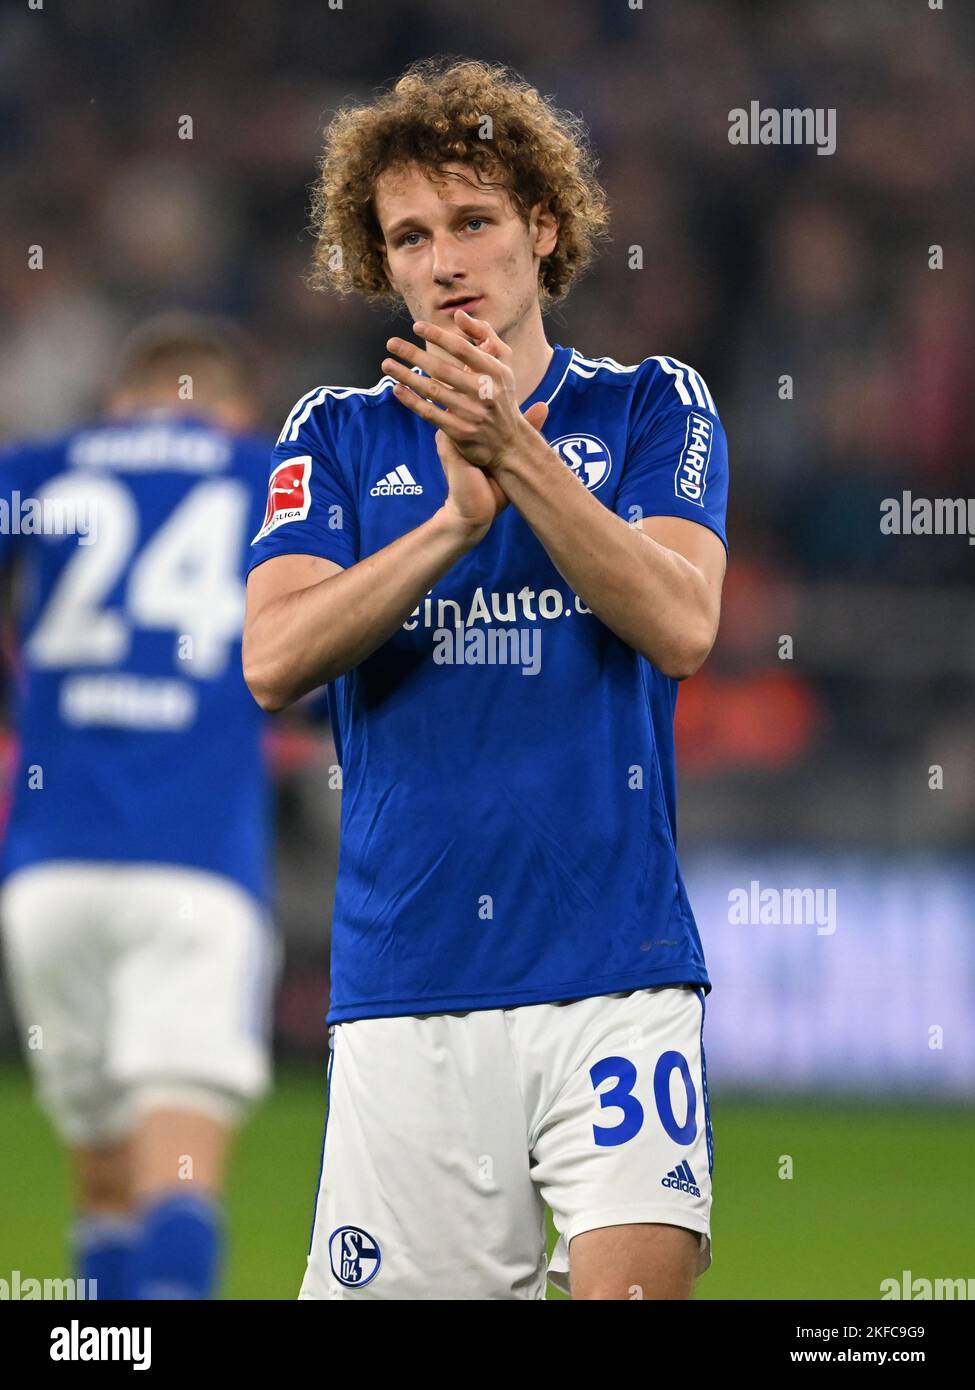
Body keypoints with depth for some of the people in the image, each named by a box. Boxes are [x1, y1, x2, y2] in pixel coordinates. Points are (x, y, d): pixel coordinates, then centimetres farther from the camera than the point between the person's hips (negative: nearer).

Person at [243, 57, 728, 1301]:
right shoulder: (338, 436, 11)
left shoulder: (649, 408, 8)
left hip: (614, 966, -1)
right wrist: (456, 520, -16)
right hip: (406, 980, 1)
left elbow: (681, 627, -8)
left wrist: (512, 451, -17)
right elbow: (273, 661, -4)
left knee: (637, 1280, -17)